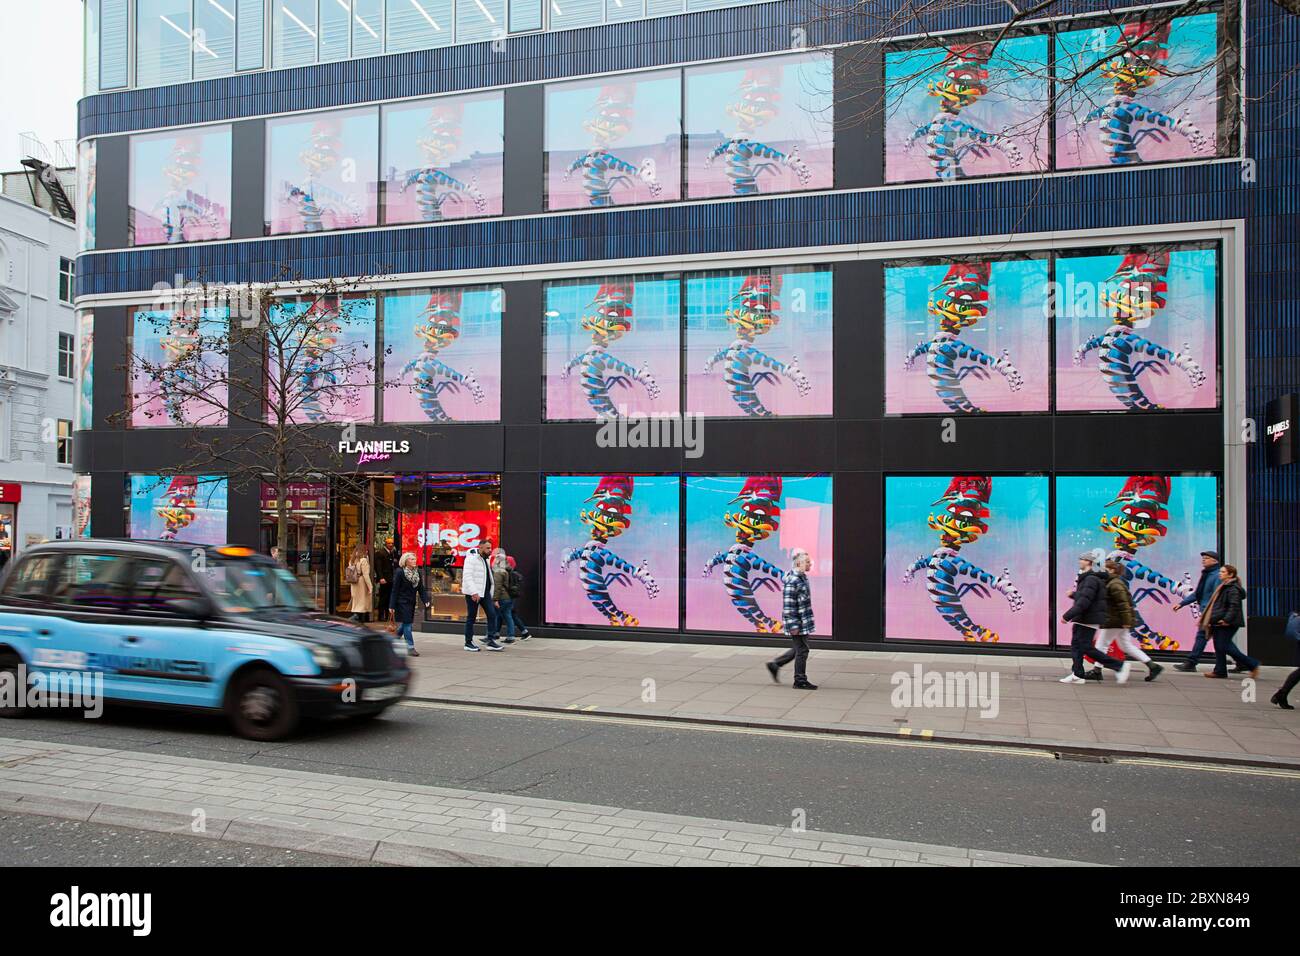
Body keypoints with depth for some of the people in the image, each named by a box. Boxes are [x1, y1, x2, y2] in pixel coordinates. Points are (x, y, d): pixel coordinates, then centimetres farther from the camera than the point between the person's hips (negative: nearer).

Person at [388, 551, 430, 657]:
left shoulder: (417, 573, 5)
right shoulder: (399, 573, -12)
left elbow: (421, 589, 6)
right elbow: (395, 590, -11)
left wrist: (425, 601, -7)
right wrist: (392, 606, -12)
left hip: (411, 603, 6)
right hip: (402, 602, -6)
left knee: (404, 624, 12)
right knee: (406, 624, -7)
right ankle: (410, 647, -4)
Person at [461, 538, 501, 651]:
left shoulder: (485, 560, 16)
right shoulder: (471, 558, -10)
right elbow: (467, 576, -19)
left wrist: (492, 596, 17)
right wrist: (474, 592, -26)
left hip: (485, 592, 8)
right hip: (473, 594, -8)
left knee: (492, 614, -1)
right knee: (471, 617, 1)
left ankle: (490, 641, 1)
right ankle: (468, 643, 11)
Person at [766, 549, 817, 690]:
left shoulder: (802, 577, 11)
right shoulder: (792, 581, -20)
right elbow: (788, 605, -21)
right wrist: (793, 625, -21)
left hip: (803, 622, 10)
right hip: (797, 623, -10)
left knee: (797, 649, 18)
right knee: (801, 651, 1)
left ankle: (775, 665, 30)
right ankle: (800, 681, 13)